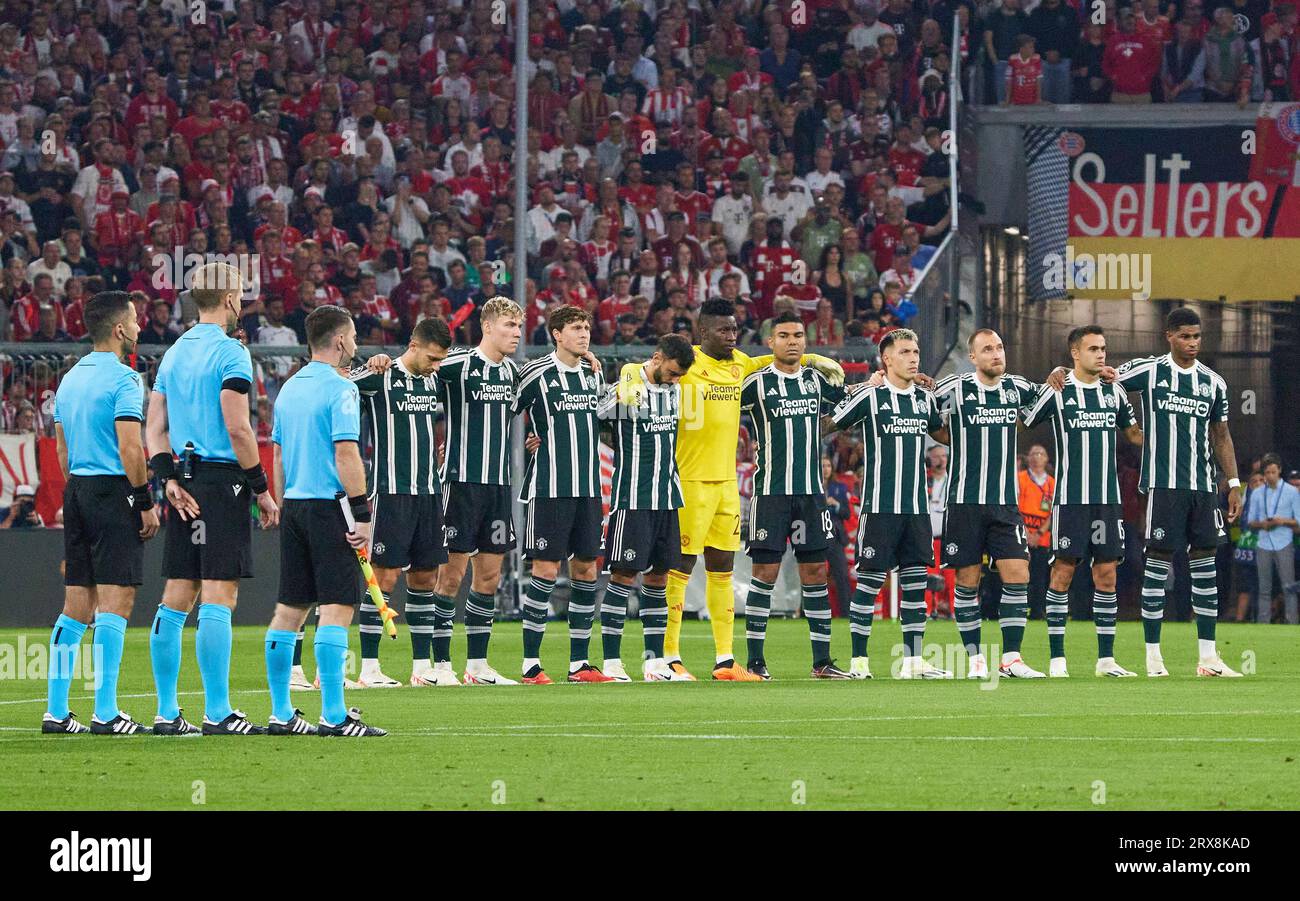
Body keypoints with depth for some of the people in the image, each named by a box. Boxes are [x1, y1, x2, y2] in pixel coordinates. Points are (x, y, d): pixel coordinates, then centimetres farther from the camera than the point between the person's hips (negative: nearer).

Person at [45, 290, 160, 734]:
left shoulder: (71, 379, 14)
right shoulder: (122, 378, -11)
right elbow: (130, 448, -17)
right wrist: (146, 504, -12)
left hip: (77, 490, 8)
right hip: (114, 492, -8)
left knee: (76, 605, 10)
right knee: (116, 599, -8)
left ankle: (55, 711, 8)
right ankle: (105, 713, -13)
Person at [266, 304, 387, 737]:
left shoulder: (290, 388, 14)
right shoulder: (339, 389, -11)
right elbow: (346, 456, -17)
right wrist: (362, 515, -15)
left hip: (295, 507, 8)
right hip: (328, 506, -8)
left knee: (289, 609, 9)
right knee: (336, 609, -9)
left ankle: (280, 713, 10)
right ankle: (334, 716, -14)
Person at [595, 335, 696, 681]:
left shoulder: (675, 389, 9)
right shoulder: (622, 389, -11)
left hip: (667, 497, 7)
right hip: (631, 498, -7)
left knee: (658, 576, 8)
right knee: (624, 575, -6)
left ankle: (654, 660, 11)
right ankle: (611, 662, -3)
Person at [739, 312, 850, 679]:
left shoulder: (816, 380, 10)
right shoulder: (757, 383, -4)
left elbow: (844, 401, 29)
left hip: (811, 490, 4)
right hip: (770, 492, -4)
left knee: (815, 572, 4)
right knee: (765, 572, -5)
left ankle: (822, 661, 7)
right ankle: (755, 660, 0)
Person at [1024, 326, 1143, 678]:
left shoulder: (1113, 392, 11)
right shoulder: (1057, 392, -3)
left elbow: (1134, 434, 24)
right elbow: (1018, 427, 5)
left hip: (1108, 497, 4)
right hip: (1070, 499, -4)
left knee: (1106, 573, 3)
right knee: (1063, 571, -5)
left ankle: (1106, 658, 7)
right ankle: (1057, 658, -1)